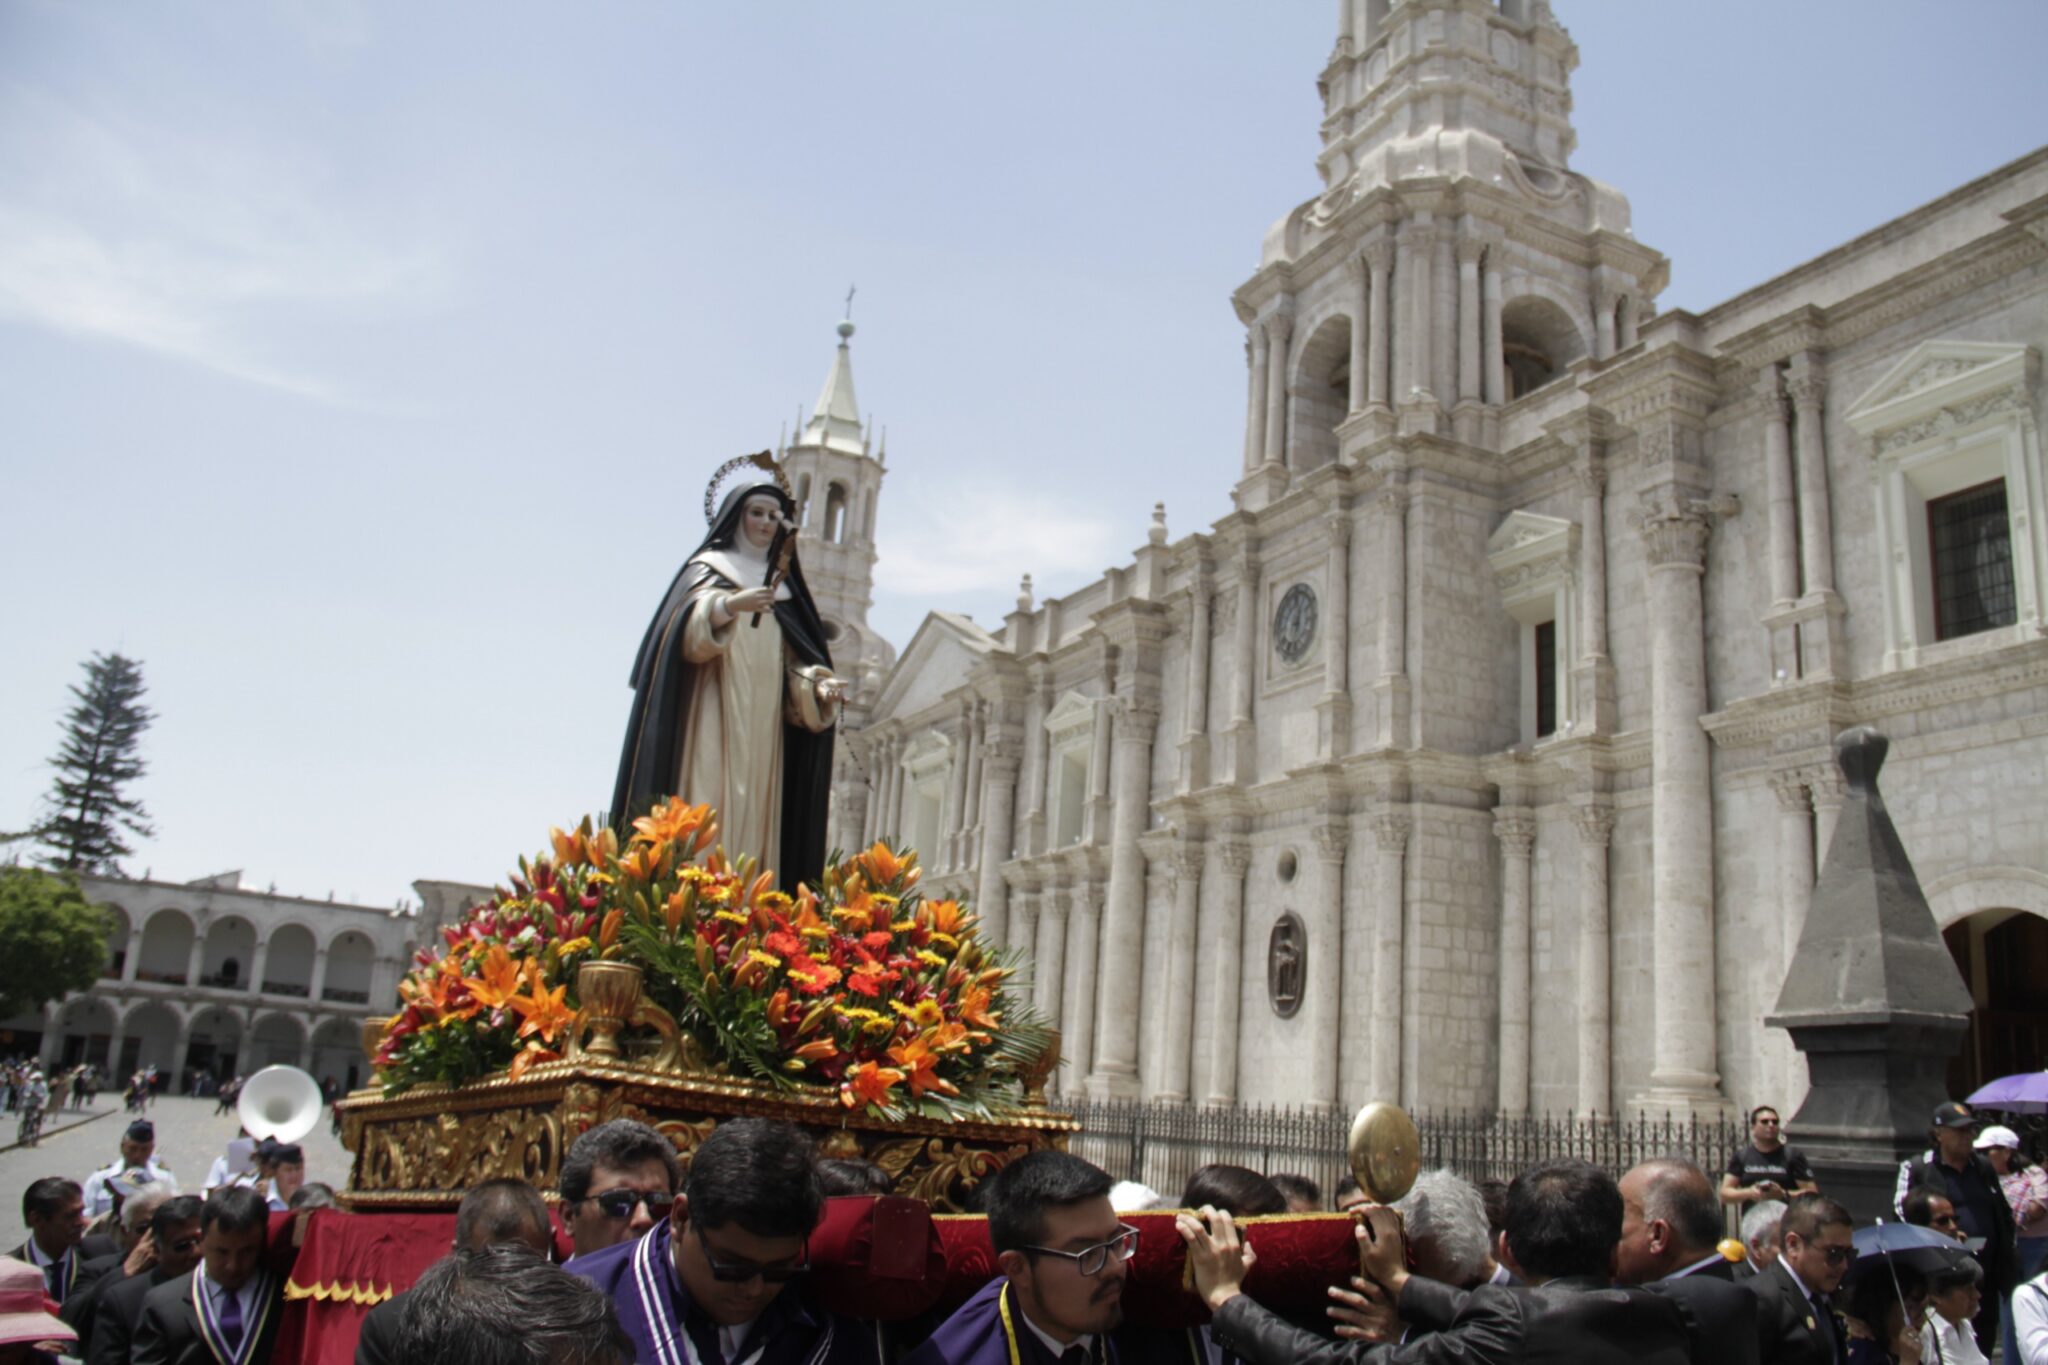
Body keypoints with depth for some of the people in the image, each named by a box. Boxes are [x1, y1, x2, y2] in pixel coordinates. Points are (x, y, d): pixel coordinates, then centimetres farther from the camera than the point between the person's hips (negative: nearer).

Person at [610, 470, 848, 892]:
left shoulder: (781, 588, 23)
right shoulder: (708, 569, 9)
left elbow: (791, 663, 17)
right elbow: (690, 625, -11)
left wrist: (816, 686, -5)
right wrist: (730, 605, -32)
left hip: (763, 727, 5)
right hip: (714, 716, -5)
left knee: (752, 821, -4)